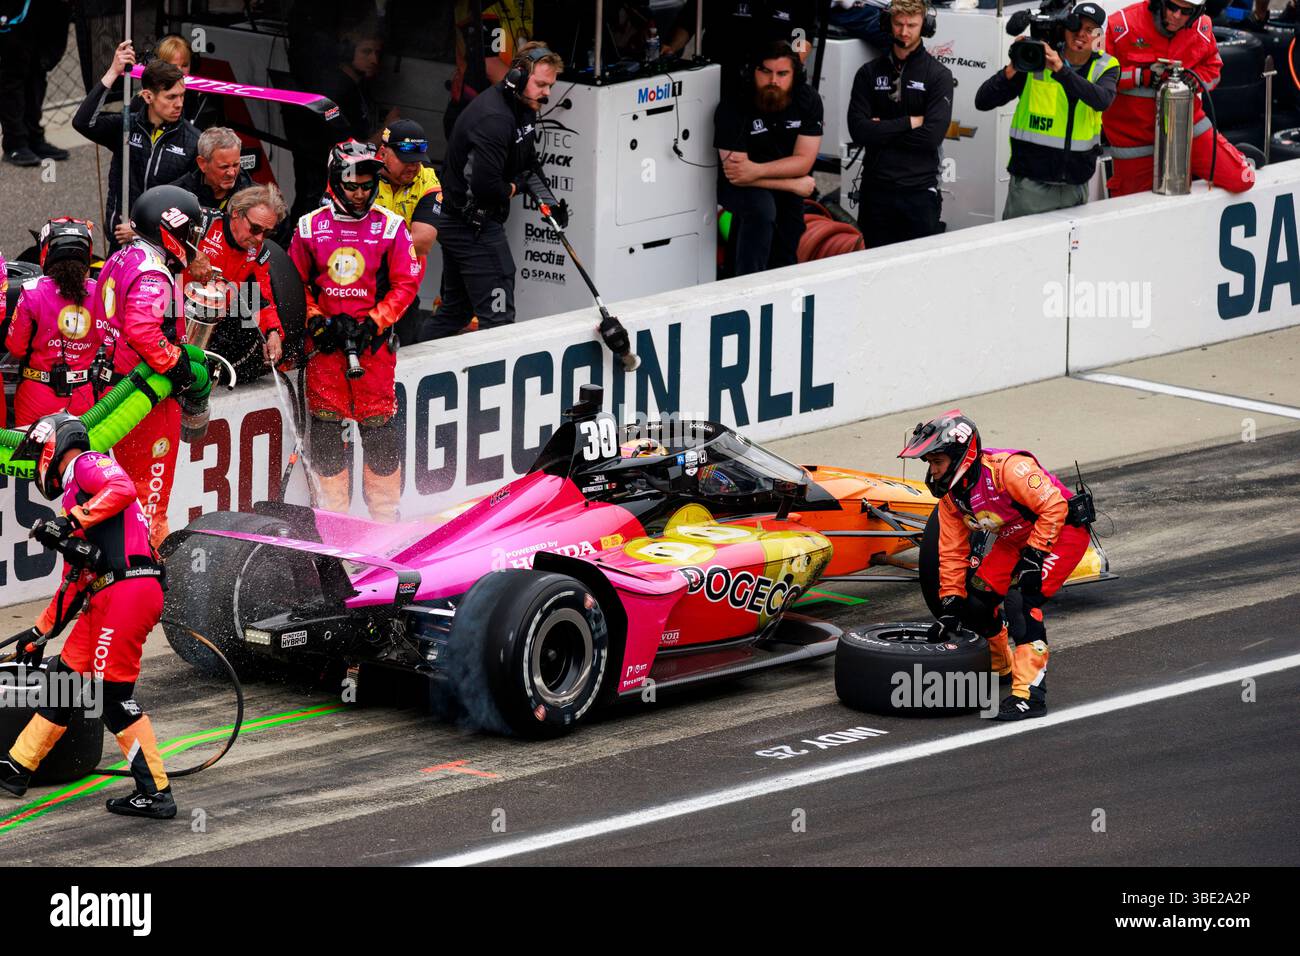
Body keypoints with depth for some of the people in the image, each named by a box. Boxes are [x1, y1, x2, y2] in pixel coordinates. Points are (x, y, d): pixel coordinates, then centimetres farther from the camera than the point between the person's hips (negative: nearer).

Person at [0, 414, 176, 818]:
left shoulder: (87, 464, 3)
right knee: (65, 676, 15)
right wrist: (40, 631, 34)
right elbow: (73, 581, 32)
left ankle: (156, 792, -9)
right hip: (105, 599, 10)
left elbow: (122, 490, -21)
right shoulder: (74, 498, 30)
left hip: (128, 591, -10)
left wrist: (70, 523, -22)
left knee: (113, 693, -9)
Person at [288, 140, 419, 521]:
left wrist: (373, 324, -9)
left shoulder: (391, 227, 0)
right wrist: (315, 321, -5)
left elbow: (405, 283, 0)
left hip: (373, 339, -1)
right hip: (324, 341, 1)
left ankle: (385, 512, 9)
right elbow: (294, 283, 10)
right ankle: (333, 512, 9)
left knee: (378, 425, -2)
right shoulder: (310, 228, 4)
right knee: (325, 425, 0)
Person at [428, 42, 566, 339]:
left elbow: (528, 164, 22)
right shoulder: (494, 118, -26)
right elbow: (486, 186, -32)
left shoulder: (522, 109, 8)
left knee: (456, 308, 20)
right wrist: (513, 189, -11)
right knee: (496, 315, -10)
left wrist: (548, 200, 7)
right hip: (472, 224, -11)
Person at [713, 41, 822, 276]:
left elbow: (804, 161, -17)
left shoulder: (808, 100, -13)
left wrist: (756, 170, -33)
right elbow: (735, 176, -27)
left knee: (783, 262, 2)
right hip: (740, 189, -4)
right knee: (762, 206, -35)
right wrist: (796, 185, -22)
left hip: (787, 190, 4)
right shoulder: (732, 108, -24)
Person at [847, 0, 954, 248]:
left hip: (919, 190, -2)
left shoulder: (938, 75, -1)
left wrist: (883, 130, -8)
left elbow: (932, 136, -13)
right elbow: (858, 131, -5)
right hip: (875, 190, 2)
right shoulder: (869, 73, 7)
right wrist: (909, 123, -10)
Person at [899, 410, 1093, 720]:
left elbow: (1054, 506, -29)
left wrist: (1034, 555, -28)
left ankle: (1029, 694, -23)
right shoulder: (950, 495, -4)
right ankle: (1000, 667, 29)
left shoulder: (1007, 468, -31)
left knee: (1021, 602, -24)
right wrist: (950, 603, -2)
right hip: (1015, 540, 8)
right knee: (977, 598, 2)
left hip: (1063, 530, -8)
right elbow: (952, 553, 3)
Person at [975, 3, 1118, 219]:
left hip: (1076, 186, 2)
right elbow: (982, 102, -6)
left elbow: (1102, 101, -21)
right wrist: (1012, 70, -23)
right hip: (1031, 183, -2)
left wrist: (1061, 70, -33)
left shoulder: (1104, 68, 3)